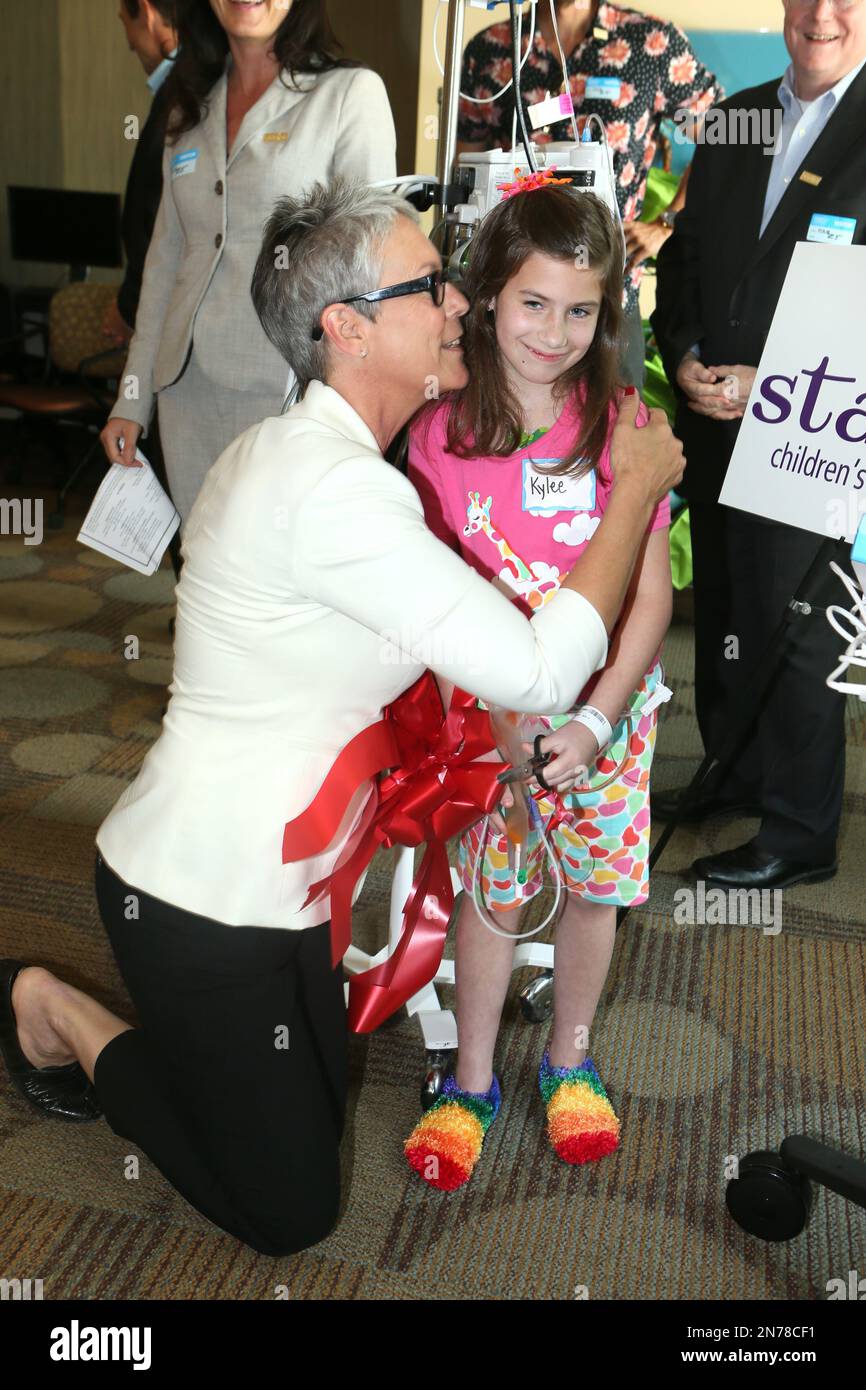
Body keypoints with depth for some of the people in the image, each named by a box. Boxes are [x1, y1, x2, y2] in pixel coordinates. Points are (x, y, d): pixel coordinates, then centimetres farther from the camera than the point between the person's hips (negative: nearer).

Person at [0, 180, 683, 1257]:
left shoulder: (284, 449, 5)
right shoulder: (336, 488, -28)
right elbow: (541, 673, -26)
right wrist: (636, 489, -14)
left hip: (274, 877, 10)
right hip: (207, 908, -10)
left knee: (320, 1119, 27)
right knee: (292, 1213, 12)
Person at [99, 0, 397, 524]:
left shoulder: (352, 92, -2)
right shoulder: (193, 107, 15)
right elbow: (165, 259, 18)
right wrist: (131, 400, 14)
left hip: (289, 395, -5)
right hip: (189, 389, 5)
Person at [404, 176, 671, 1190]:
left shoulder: (622, 428, -10)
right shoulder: (442, 428, -9)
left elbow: (650, 597, -9)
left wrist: (595, 721, -18)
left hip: (603, 706, 1)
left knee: (595, 886, 13)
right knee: (492, 891, 11)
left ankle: (569, 1058, 39)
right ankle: (472, 1081, 32)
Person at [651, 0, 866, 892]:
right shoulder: (734, 120, 12)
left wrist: (773, 387, -18)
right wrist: (685, 358, -2)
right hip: (711, 423, 6)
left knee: (793, 632, 0)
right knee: (720, 612, 16)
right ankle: (731, 776, 36)